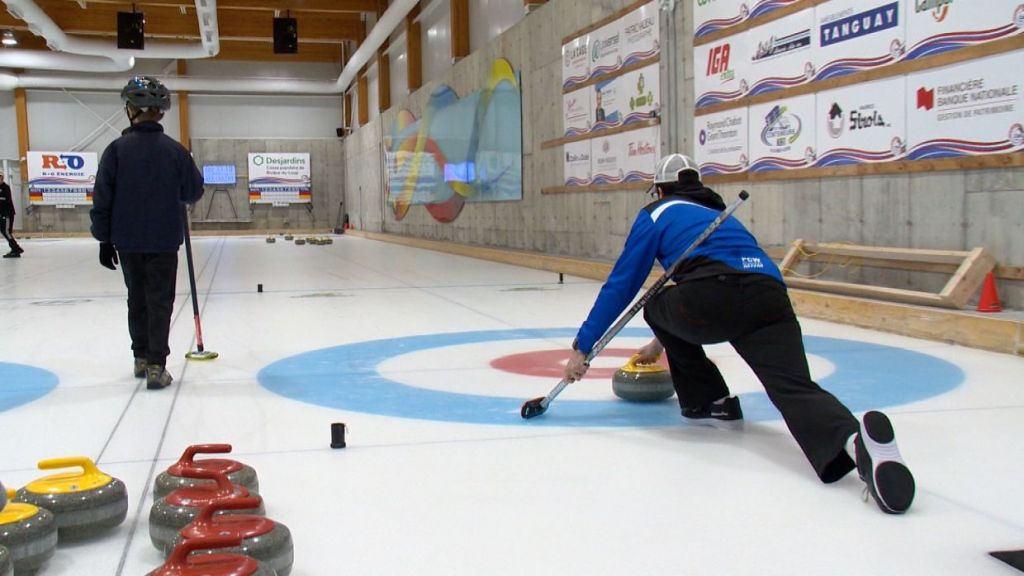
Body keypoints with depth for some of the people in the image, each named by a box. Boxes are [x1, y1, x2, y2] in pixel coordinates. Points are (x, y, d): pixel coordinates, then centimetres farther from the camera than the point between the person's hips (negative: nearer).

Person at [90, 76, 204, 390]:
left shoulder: (117, 149, -6)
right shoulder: (174, 150, -7)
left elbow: (102, 198, -4)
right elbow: (194, 192, 1)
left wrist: (104, 239, 3)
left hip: (127, 241, 2)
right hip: (164, 241, -2)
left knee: (137, 299, 17)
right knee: (160, 302, 3)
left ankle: (141, 358, 27)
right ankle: (156, 366, -3)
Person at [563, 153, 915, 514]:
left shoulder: (658, 213, 26)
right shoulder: (718, 212, 43)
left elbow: (621, 284, 20)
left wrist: (583, 346, 25)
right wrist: (661, 342, 63)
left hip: (712, 298, -4)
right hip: (771, 297, 4)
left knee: (657, 307, 29)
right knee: (794, 389, -15)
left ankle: (708, 401, 25)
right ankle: (853, 438, -49)